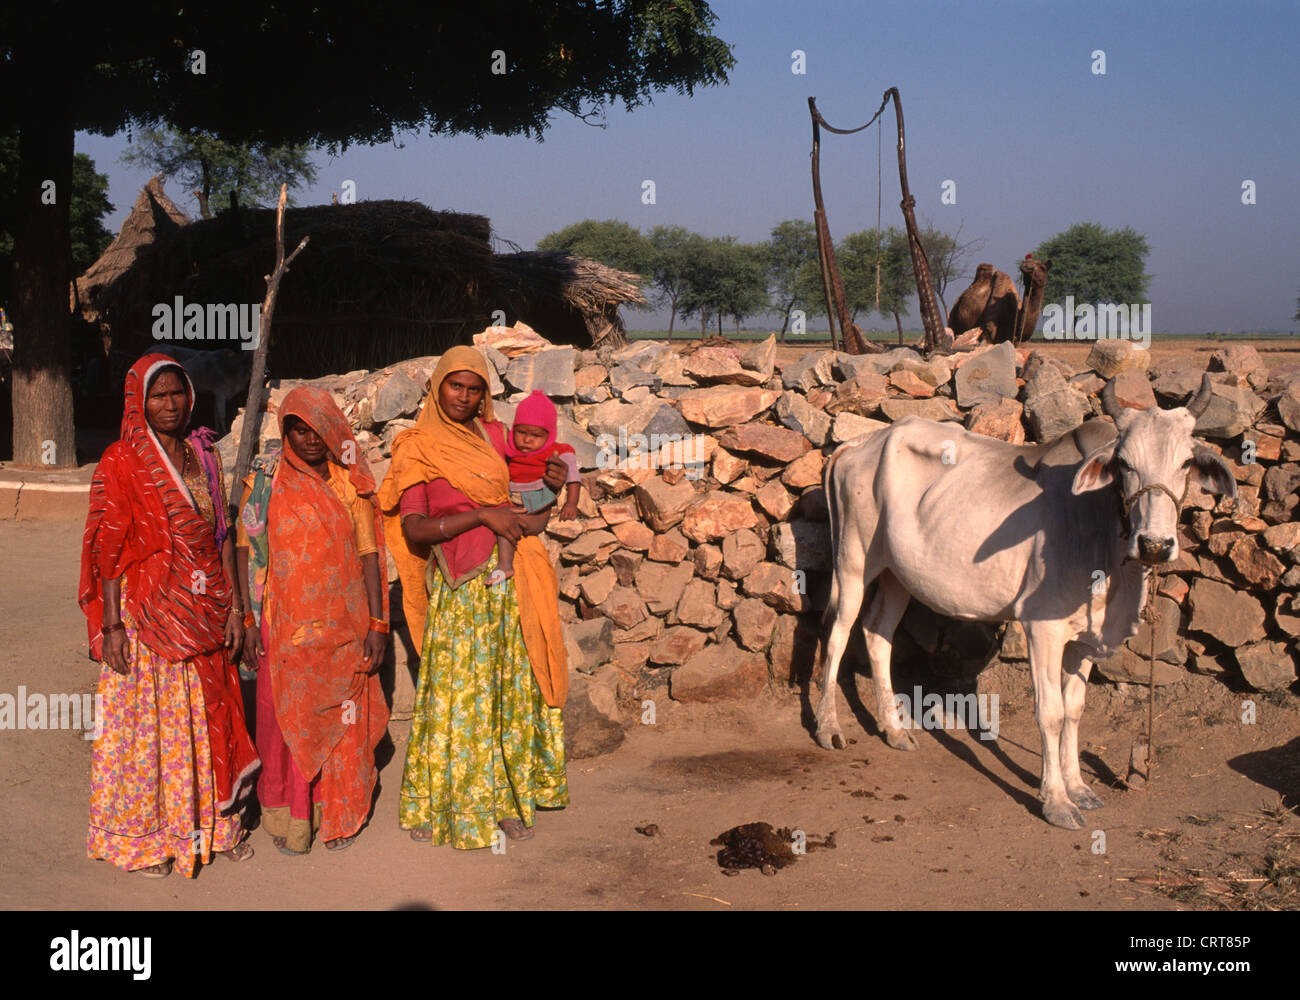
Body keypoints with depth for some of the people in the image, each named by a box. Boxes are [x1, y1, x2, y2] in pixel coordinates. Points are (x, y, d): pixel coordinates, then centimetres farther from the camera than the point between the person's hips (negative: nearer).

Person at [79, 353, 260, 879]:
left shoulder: (204, 455, 8)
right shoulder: (121, 462, -8)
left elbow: (222, 535, 10)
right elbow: (110, 547, -10)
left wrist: (233, 605, 6)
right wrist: (112, 625, -13)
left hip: (203, 613, 5)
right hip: (147, 612, -5)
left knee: (207, 715, 12)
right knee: (145, 719, 3)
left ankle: (211, 822, 26)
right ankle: (139, 835, 18)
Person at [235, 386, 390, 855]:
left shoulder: (351, 486, 3)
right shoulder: (265, 485, 1)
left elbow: (368, 555, 3)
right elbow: (246, 553, 1)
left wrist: (377, 623, -2)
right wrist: (248, 620, -5)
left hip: (345, 627, 1)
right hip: (285, 627, -1)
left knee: (343, 721, 7)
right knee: (287, 722, 2)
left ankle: (337, 815, 22)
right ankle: (289, 820, 17)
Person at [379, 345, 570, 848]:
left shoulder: (494, 434, 12)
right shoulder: (417, 449, -2)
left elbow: (533, 514, 20)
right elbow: (413, 529, -12)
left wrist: (553, 485, -2)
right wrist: (482, 516, -19)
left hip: (514, 580, 5)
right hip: (460, 585, -5)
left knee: (513, 689, 8)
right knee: (456, 692, -1)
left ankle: (503, 797, 19)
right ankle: (437, 802, 14)